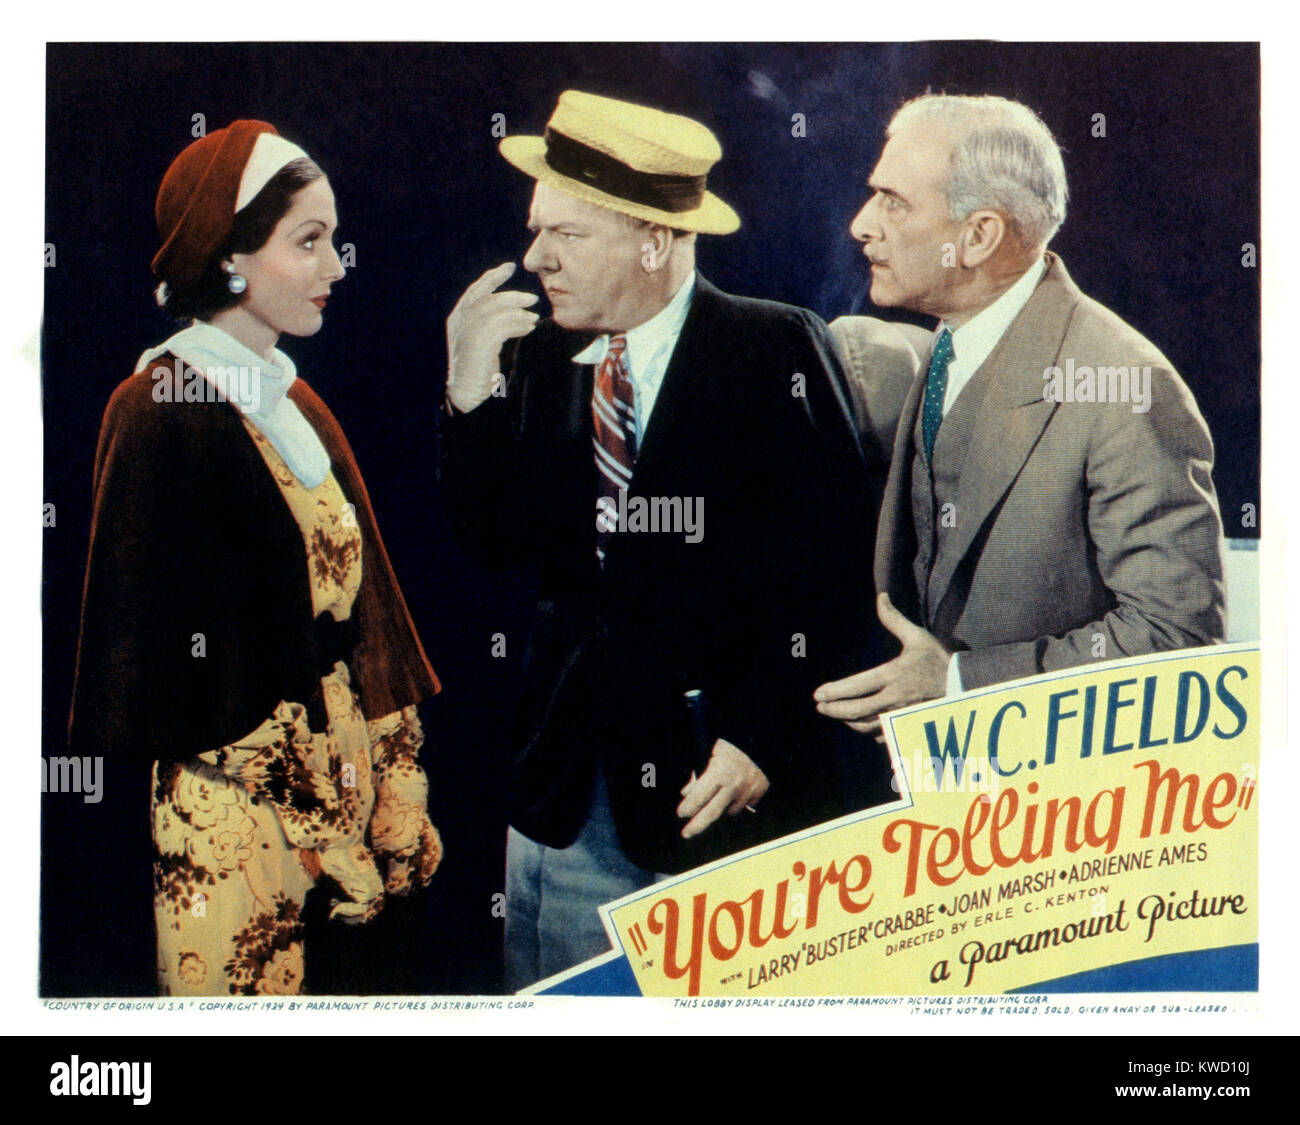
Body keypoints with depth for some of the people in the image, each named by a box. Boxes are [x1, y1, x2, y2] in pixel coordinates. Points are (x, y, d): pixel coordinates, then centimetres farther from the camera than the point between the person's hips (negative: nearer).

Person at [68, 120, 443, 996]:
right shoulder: (159, 414, -11)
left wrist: (394, 807, 5)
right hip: (233, 818, -7)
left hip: (335, 791, 7)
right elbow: (141, 643, -13)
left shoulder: (300, 408, 12)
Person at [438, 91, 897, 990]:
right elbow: (494, 541, 5)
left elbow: (836, 564, -11)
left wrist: (765, 737, -14)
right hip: (570, 788, 5)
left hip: (732, 786, -5)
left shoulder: (775, 351, -9)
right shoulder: (547, 354, 6)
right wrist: (472, 390, -7)